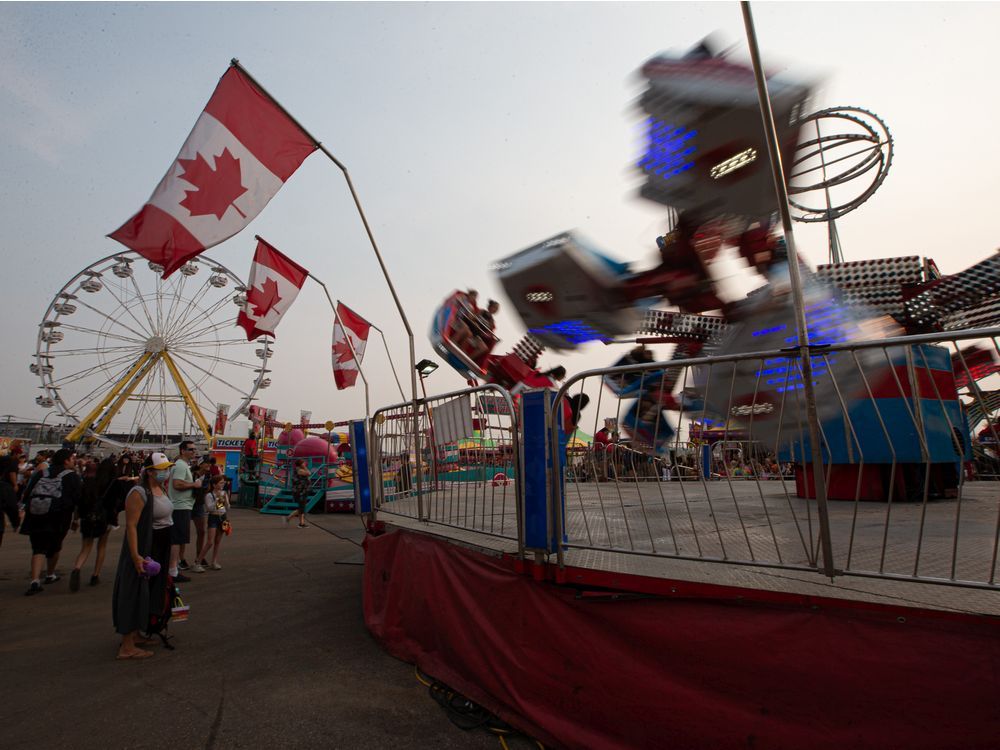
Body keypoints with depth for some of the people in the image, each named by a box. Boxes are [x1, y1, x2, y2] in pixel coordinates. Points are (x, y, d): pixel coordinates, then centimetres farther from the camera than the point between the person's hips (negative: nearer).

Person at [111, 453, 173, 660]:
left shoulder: (161, 489, 8)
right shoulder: (139, 493, -20)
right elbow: (131, 525, -23)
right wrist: (135, 555, -28)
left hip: (159, 550, 9)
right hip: (143, 550, -9)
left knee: (149, 593, 18)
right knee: (135, 594, -2)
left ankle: (134, 636, 33)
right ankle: (127, 647, 7)